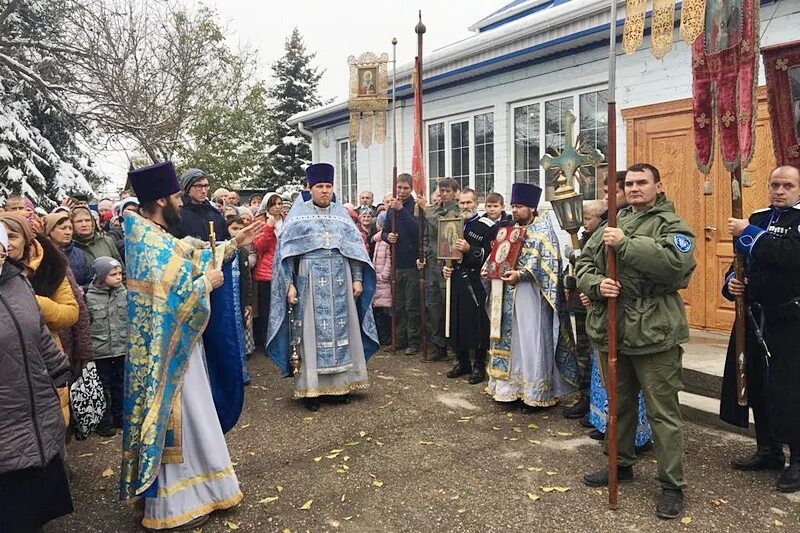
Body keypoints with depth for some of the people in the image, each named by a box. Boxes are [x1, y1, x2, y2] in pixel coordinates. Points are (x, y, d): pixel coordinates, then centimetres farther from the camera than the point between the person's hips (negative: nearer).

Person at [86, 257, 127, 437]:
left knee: (120, 384, 15)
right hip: (101, 351, -3)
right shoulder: (90, 297, -9)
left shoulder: (124, 293, -2)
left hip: (122, 348, 3)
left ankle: (119, 417, 30)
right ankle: (104, 421, 21)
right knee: (104, 386, 9)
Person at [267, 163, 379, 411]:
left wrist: (357, 279, 1)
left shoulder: (341, 213, 11)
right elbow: (287, 251, -1)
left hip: (340, 282, 3)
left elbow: (355, 247, 9)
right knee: (312, 332, 0)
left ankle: (340, 382, 17)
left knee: (341, 329, 6)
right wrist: (289, 284, -9)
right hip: (310, 282, -3)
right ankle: (311, 388, 7)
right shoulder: (298, 213, 3)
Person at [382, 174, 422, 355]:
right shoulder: (391, 209, 10)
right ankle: (400, 339, 24)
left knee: (412, 305, 0)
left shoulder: (415, 207, -7)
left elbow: (416, 229, -22)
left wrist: (401, 210, -23)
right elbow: (384, 232, 15)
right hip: (396, 263, 6)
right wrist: (387, 236, -7)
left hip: (412, 263, -6)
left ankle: (413, 342, 9)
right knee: (398, 305, 13)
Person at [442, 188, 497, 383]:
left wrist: (469, 249, -20)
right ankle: (462, 361, 24)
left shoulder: (487, 226, -4)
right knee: (457, 320, 9)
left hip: (475, 281, -6)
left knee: (477, 322, -3)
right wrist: (445, 266, 6)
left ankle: (479, 365, 11)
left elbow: (491, 254, -10)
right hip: (456, 278, 6)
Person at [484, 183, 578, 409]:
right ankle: (513, 386, 21)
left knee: (532, 341, -2)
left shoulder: (543, 228, -6)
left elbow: (547, 262, -16)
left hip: (532, 294, -7)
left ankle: (535, 392, 9)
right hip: (510, 292, 7)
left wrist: (520, 274, -25)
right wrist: (490, 269, -1)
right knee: (512, 338, 11)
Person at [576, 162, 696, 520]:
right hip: (611, 329, 6)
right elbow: (583, 263, 10)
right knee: (619, 403, 20)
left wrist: (626, 244, -24)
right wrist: (595, 284, -11)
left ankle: (672, 485, 16)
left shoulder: (671, 224, -4)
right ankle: (621, 463, 37)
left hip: (653, 332, -6)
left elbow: (675, 262, -24)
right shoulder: (611, 225, 14)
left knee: (663, 411, 2)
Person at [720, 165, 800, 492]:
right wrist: (732, 282, -2)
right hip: (755, 317, 6)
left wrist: (748, 234, -23)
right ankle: (769, 452, 28)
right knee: (756, 385, 12)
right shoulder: (759, 218, 13)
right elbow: (742, 262, 18)